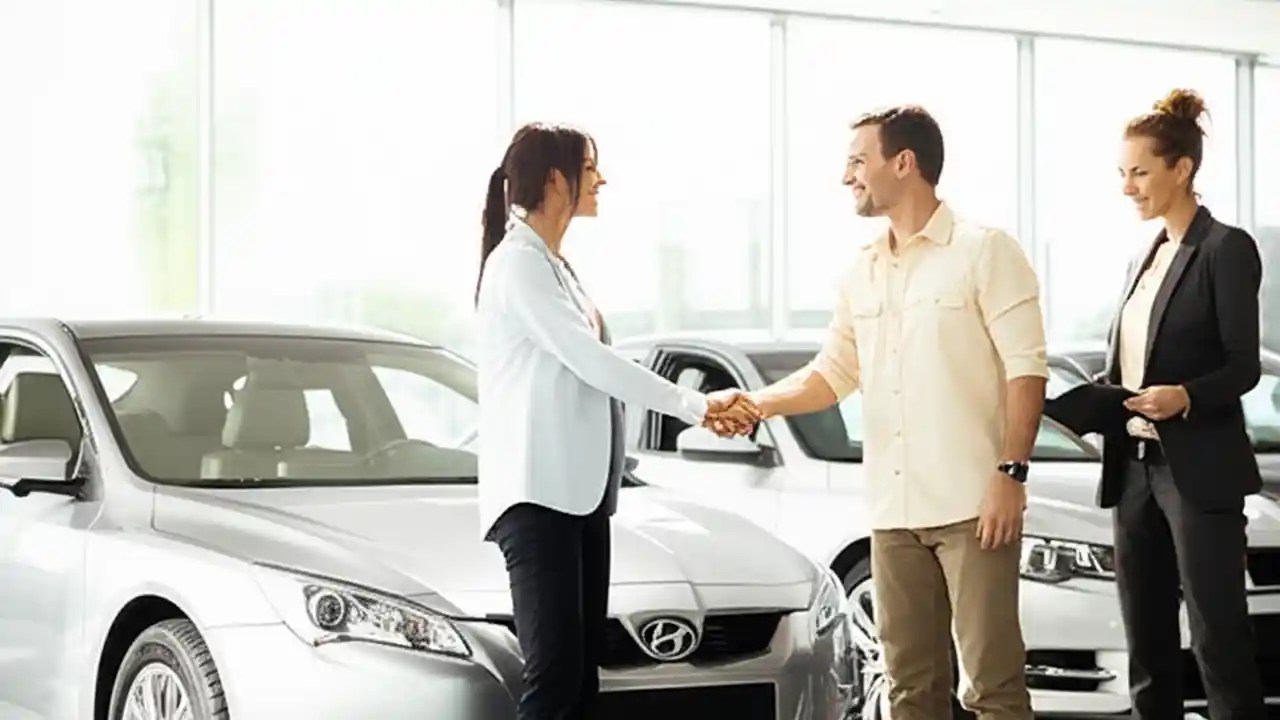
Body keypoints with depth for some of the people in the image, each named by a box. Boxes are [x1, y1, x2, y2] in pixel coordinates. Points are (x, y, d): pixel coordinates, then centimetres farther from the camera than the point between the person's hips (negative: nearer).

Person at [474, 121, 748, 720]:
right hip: (537, 495, -10)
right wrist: (694, 405, -11)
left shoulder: (555, 266, 20)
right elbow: (591, 361, -15)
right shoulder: (518, 263, -9)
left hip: (581, 492, 10)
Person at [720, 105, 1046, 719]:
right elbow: (833, 372, 19)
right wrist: (757, 404, 1)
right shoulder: (863, 272, 16)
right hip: (893, 509, 7)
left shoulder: (985, 252, -4)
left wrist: (1010, 473, -17)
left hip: (972, 504, -7)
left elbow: (1026, 369, -9)